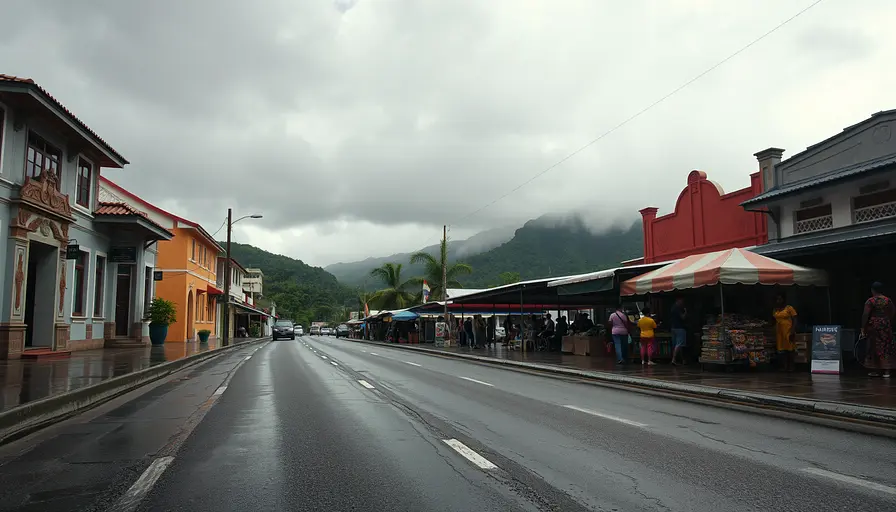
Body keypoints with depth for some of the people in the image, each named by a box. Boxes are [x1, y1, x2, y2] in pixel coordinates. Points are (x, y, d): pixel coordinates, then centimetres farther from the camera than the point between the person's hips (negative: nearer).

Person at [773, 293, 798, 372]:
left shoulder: (789, 308, -4)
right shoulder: (775, 310, 12)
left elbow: (794, 320, -8)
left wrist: (792, 332, -16)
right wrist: (774, 333, 12)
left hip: (788, 331, -5)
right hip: (779, 332, 5)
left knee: (789, 349, -2)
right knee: (781, 349, 4)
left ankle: (791, 367, 6)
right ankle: (785, 366, 10)